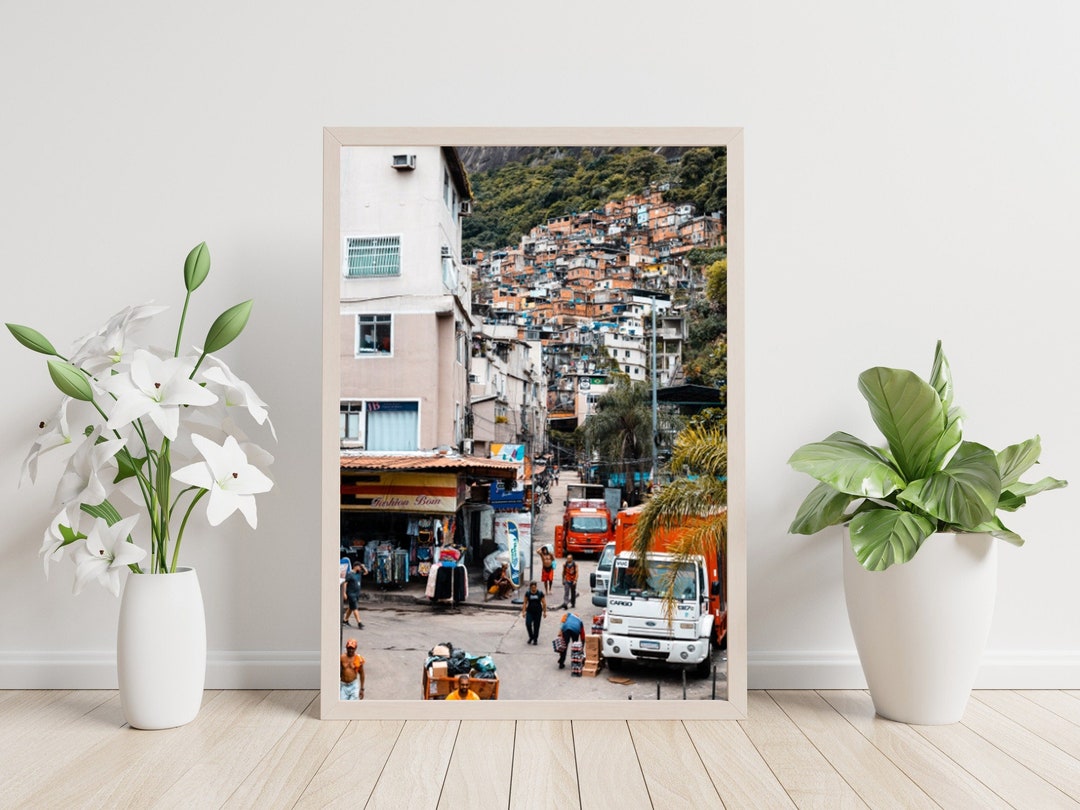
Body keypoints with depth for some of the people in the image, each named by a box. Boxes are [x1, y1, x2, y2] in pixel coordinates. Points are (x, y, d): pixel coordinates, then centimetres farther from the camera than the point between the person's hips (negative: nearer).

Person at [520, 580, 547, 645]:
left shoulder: (540, 593, -6)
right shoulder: (527, 593, -3)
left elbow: (544, 603, 1)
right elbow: (525, 603, 3)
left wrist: (545, 612, 1)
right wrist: (523, 611, -1)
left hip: (538, 612, -1)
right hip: (529, 611, 1)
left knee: (536, 626, 4)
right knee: (528, 624, -14)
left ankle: (535, 639, 21)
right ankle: (531, 637, 10)